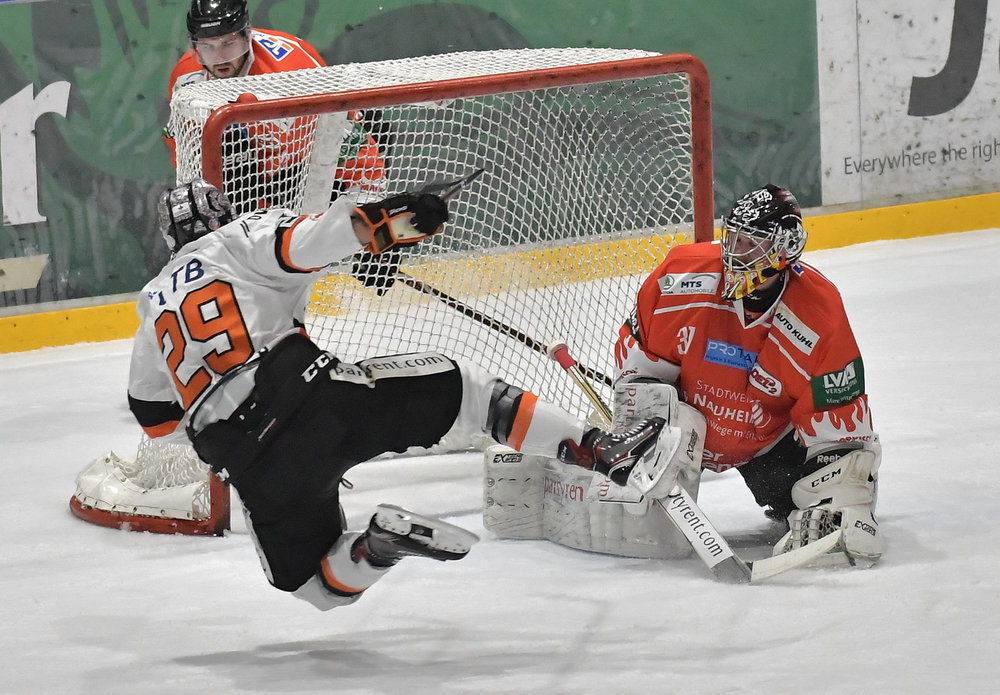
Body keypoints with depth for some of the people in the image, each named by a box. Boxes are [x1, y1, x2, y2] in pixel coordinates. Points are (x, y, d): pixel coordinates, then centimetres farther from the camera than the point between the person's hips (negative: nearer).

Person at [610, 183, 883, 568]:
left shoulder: (819, 318, -28)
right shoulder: (682, 274, -23)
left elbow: (840, 428, -24)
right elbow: (640, 348, -6)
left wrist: (843, 502, -33)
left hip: (770, 438, -2)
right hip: (690, 416, 2)